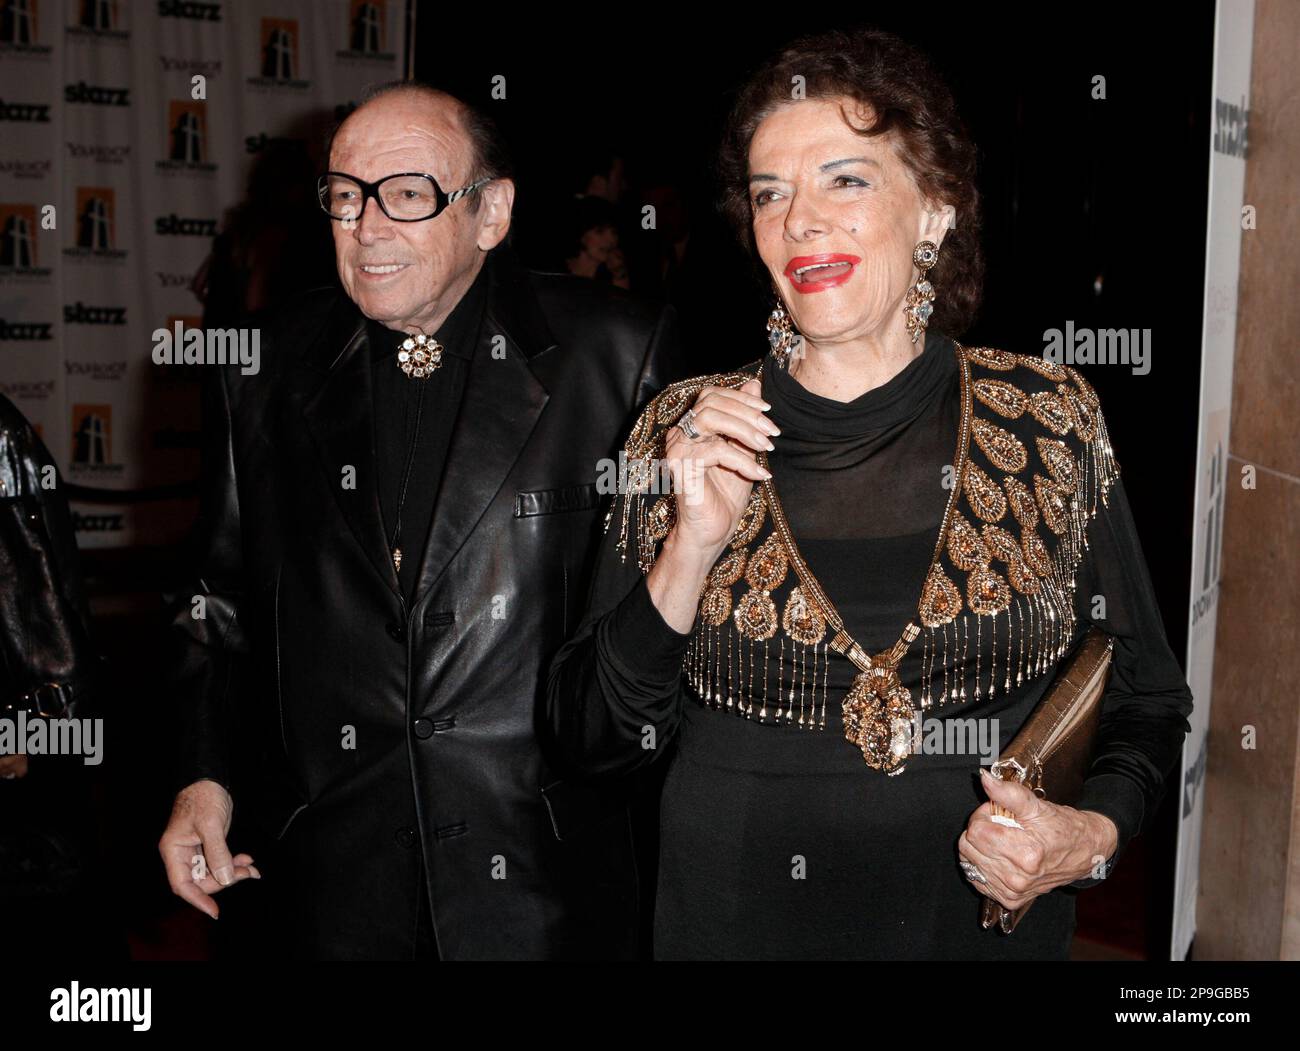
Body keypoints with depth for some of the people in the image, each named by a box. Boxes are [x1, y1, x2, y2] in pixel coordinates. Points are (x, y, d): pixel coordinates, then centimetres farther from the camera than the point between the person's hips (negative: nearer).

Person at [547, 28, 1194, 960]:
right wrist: (693, 549, -19)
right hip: (736, 922, 0)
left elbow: (1146, 699, 3)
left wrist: (1093, 836, -15)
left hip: (988, 923, 0)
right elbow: (596, 741, -6)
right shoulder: (686, 435, -6)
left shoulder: (1049, 421, -6)